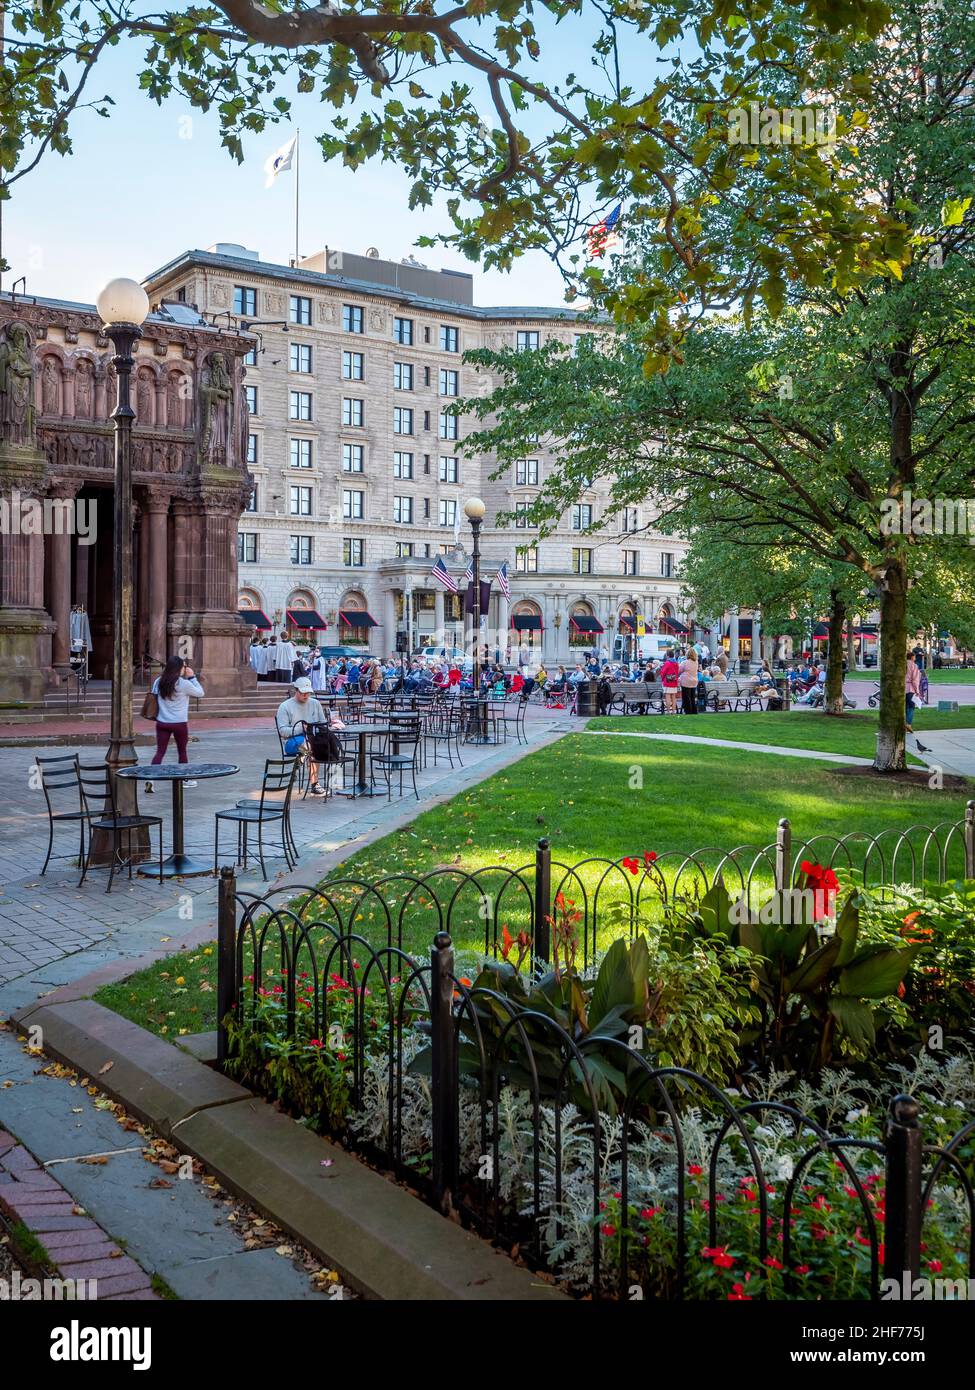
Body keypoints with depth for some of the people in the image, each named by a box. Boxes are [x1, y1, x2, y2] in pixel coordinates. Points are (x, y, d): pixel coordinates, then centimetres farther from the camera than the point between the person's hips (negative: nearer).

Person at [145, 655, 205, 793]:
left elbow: (154, 697, 14)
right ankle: (185, 780, 28)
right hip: (180, 724, -3)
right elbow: (201, 693, -1)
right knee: (182, 751, 14)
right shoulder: (183, 684, -12)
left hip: (162, 723, 3)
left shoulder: (158, 682, 1)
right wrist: (192, 677, 2)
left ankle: (150, 779, -11)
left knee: (160, 752, 5)